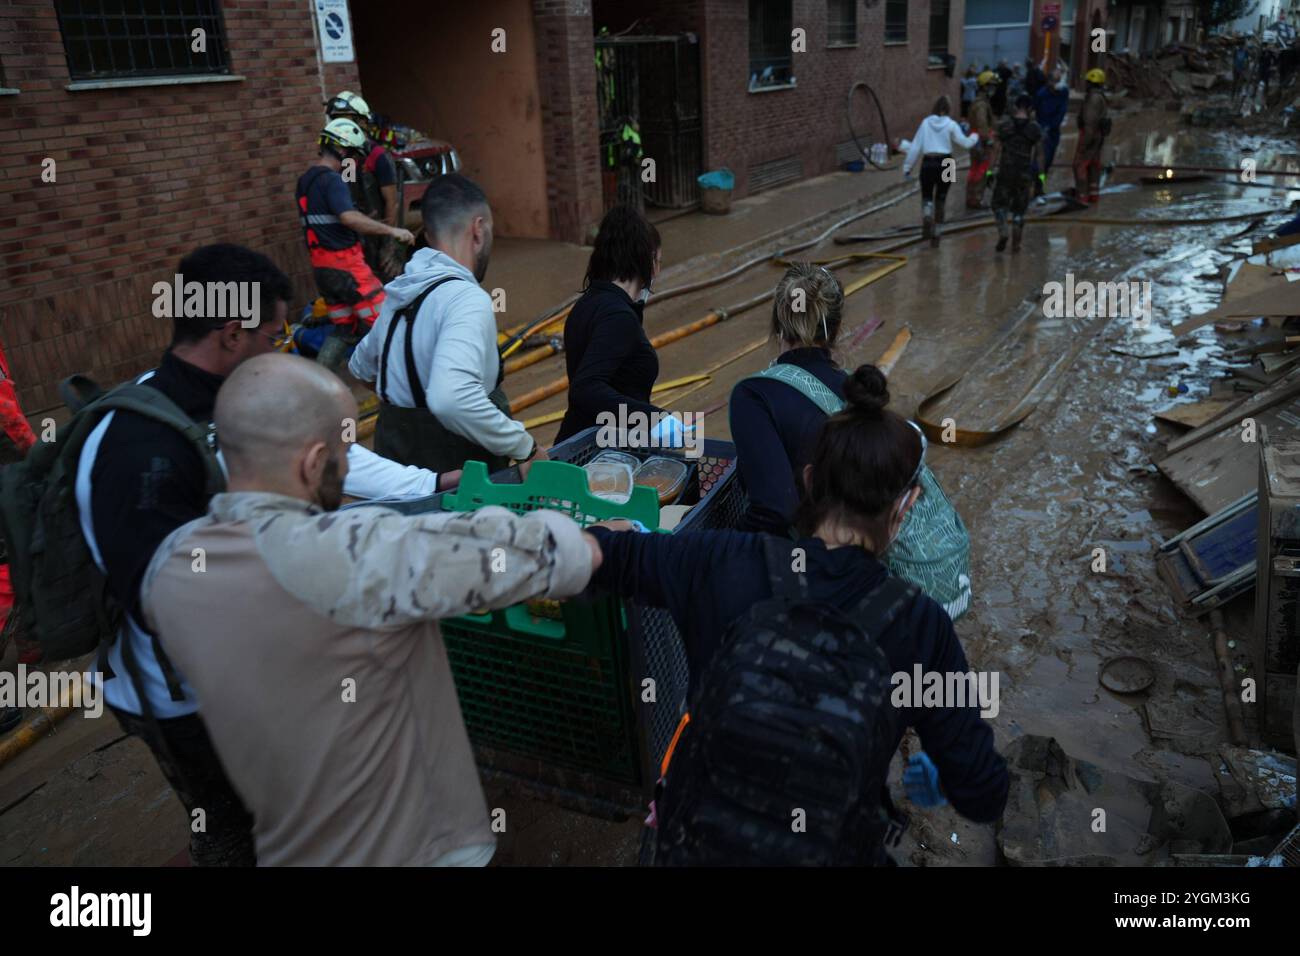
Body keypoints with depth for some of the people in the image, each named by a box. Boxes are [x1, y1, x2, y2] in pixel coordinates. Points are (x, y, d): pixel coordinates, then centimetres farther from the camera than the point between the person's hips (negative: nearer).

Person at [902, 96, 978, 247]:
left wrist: (908, 167, 5)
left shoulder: (926, 122, 1)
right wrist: (974, 137, 22)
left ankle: (927, 219, -23)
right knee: (940, 199, 13)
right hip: (946, 164, 0)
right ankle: (936, 234, 15)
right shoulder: (951, 125, -3)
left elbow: (915, 146, 0)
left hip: (928, 163, 0)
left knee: (926, 197, 11)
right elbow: (965, 143, 0)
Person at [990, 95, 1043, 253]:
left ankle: (1002, 233, -13)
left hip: (1005, 171, -1)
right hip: (1025, 173, 1)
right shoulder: (1035, 128, 1)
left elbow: (997, 149, -4)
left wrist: (992, 170, 0)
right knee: (1019, 210, 10)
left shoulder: (1004, 125, -2)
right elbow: (1039, 153, 2)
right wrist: (1041, 174, 7)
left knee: (999, 204, 11)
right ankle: (1015, 244, 10)